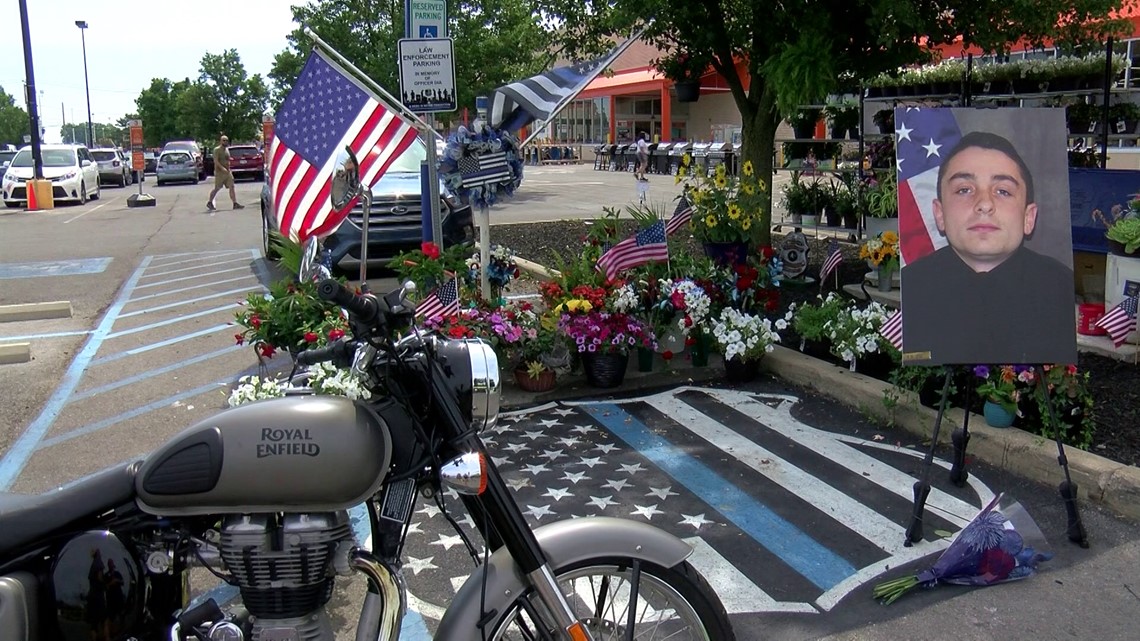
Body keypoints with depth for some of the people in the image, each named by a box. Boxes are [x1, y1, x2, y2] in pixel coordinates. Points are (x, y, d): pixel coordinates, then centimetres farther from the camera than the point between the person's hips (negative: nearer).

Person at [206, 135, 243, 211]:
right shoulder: (217, 150, -8)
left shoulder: (227, 149, 15)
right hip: (219, 172, -6)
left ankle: (235, 204, -9)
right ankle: (209, 203, 17)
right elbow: (216, 161, -18)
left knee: (231, 187, -4)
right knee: (217, 188, 1)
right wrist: (222, 168, -30)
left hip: (227, 172, 6)